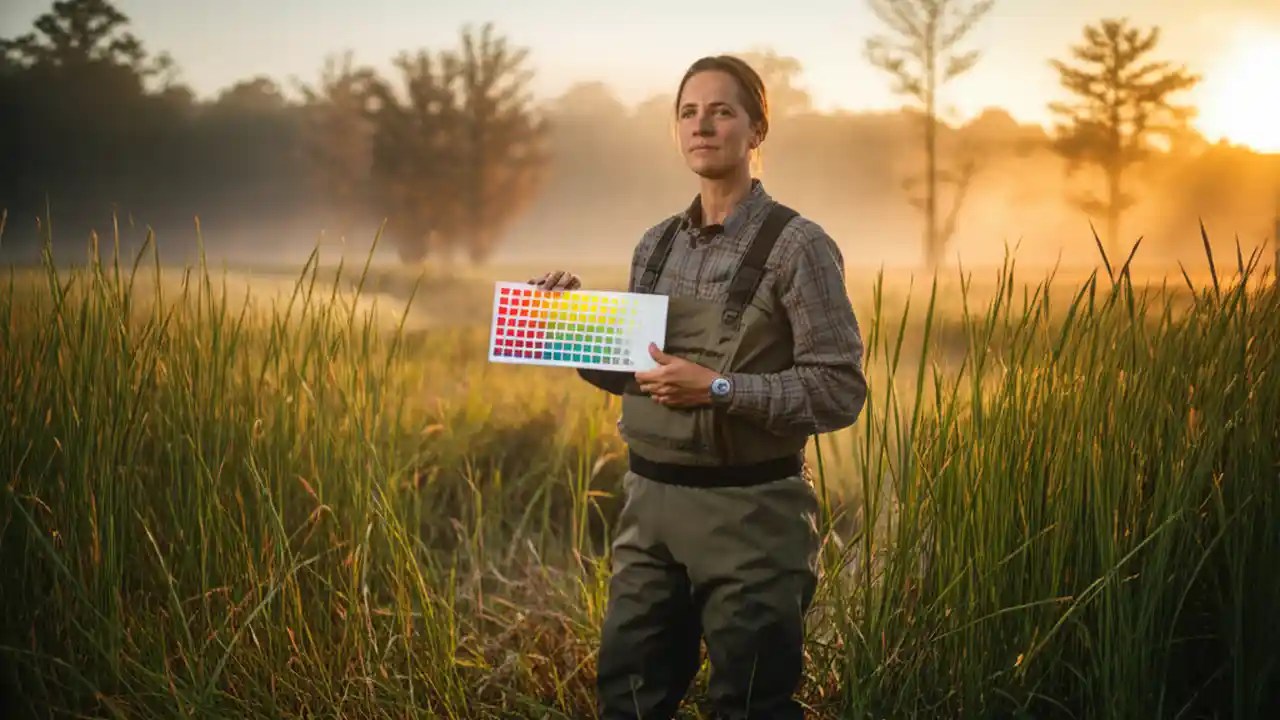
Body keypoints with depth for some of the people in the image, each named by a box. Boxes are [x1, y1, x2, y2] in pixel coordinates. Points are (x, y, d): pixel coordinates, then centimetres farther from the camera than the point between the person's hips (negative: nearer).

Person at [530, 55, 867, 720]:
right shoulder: (657, 245, 9)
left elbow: (839, 391, -13)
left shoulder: (795, 245, -9)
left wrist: (719, 389, -21)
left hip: (748, 512, -5)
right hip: (650, 502, 6)